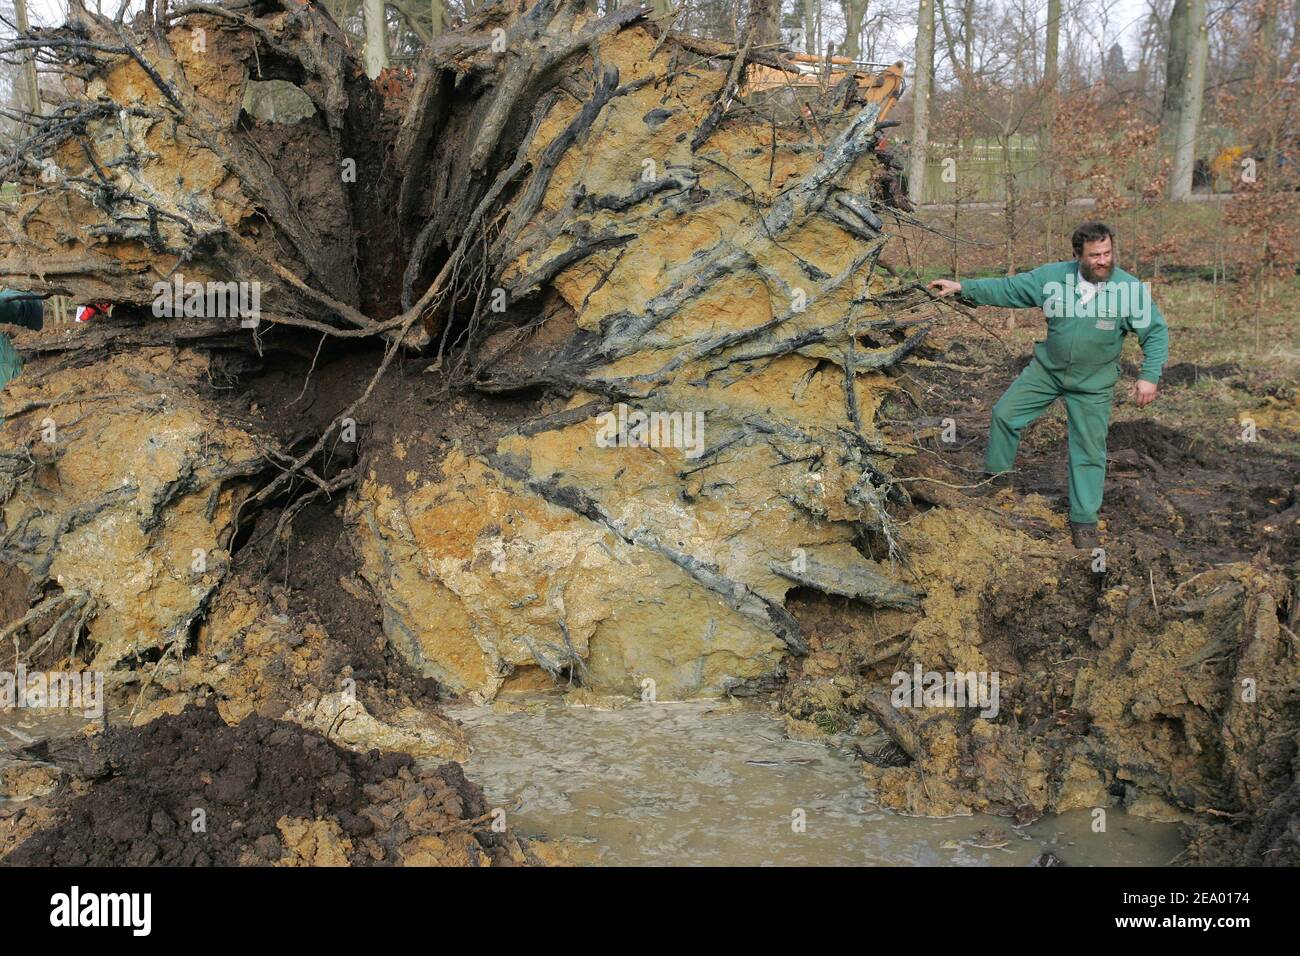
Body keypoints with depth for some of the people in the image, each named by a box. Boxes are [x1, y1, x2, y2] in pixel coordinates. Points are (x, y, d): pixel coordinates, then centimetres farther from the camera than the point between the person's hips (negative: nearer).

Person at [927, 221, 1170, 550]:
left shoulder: (1132, 289, -18)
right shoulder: (1053, 276, -12)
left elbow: (1156, 332, -11)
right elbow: (1008, 289, -7)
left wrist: (1149, 376, -20)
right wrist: (961, 287, -12)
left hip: (1093, 385, -2)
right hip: (1046, 370, 3)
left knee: (1089, 452, 3)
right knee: (1004, 414, 3)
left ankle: (1084, 520, 17)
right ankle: (996, 475, 26)